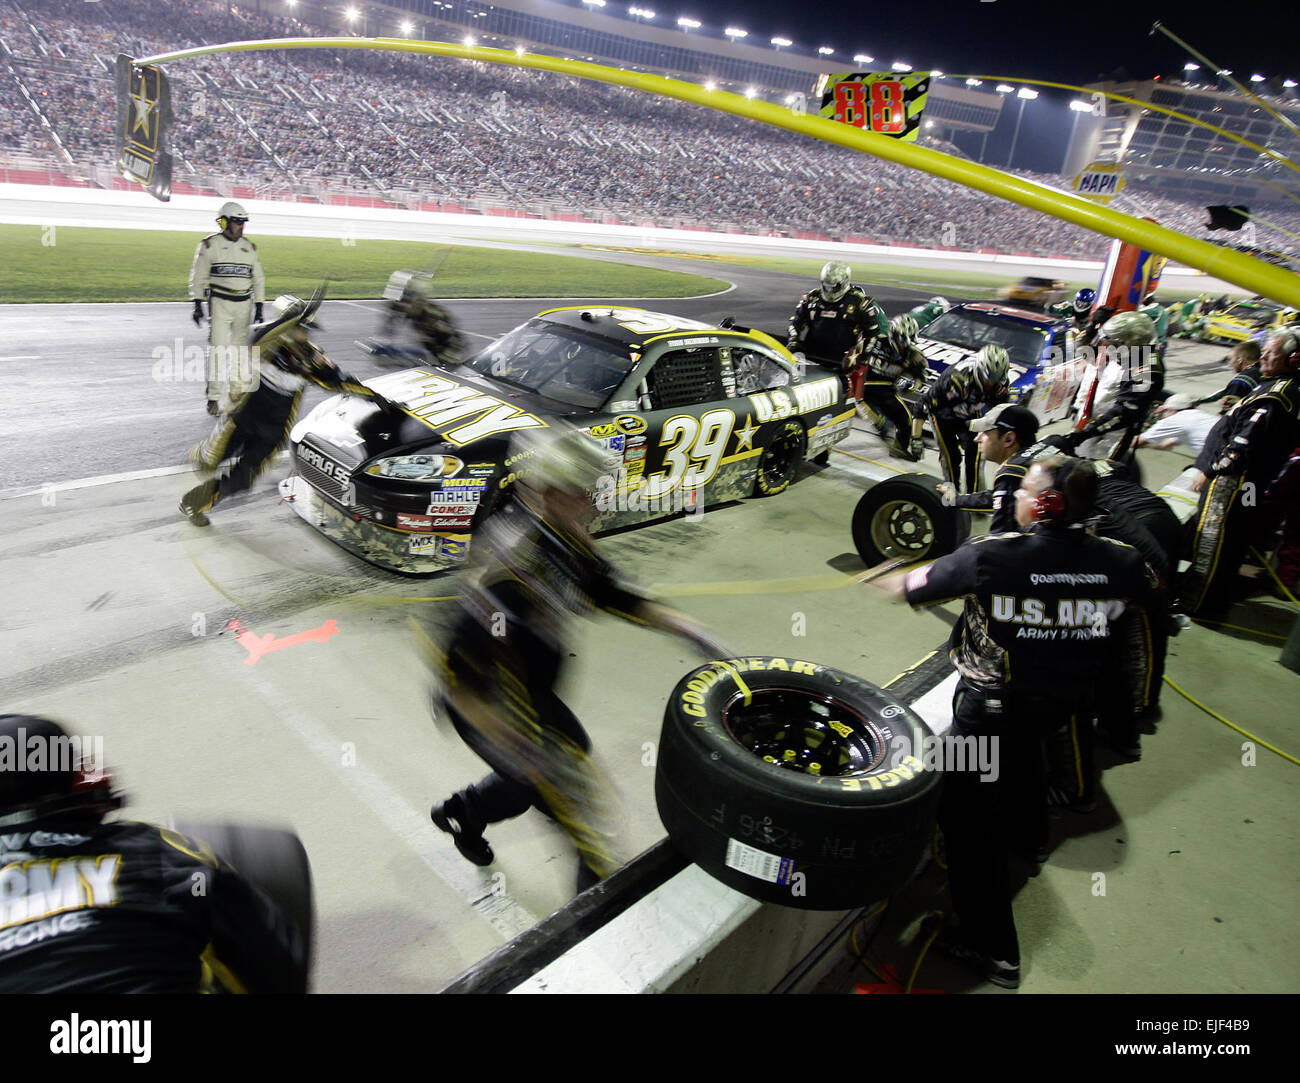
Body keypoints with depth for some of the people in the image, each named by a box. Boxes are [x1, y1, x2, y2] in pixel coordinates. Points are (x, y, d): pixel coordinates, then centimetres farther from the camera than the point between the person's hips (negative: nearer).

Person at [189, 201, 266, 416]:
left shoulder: (249, 247, 12)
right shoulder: (210, 245, 0)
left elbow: (258, 279, 17)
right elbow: (198, 277, 2)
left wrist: (259, 307, 11)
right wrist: (198, 305, -4)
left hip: (244, 305, 4)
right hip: (219, 303, -4)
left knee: (241, 350, 8)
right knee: (218, 349, -10)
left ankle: (237, 393, 21)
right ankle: (214, 398, -8)